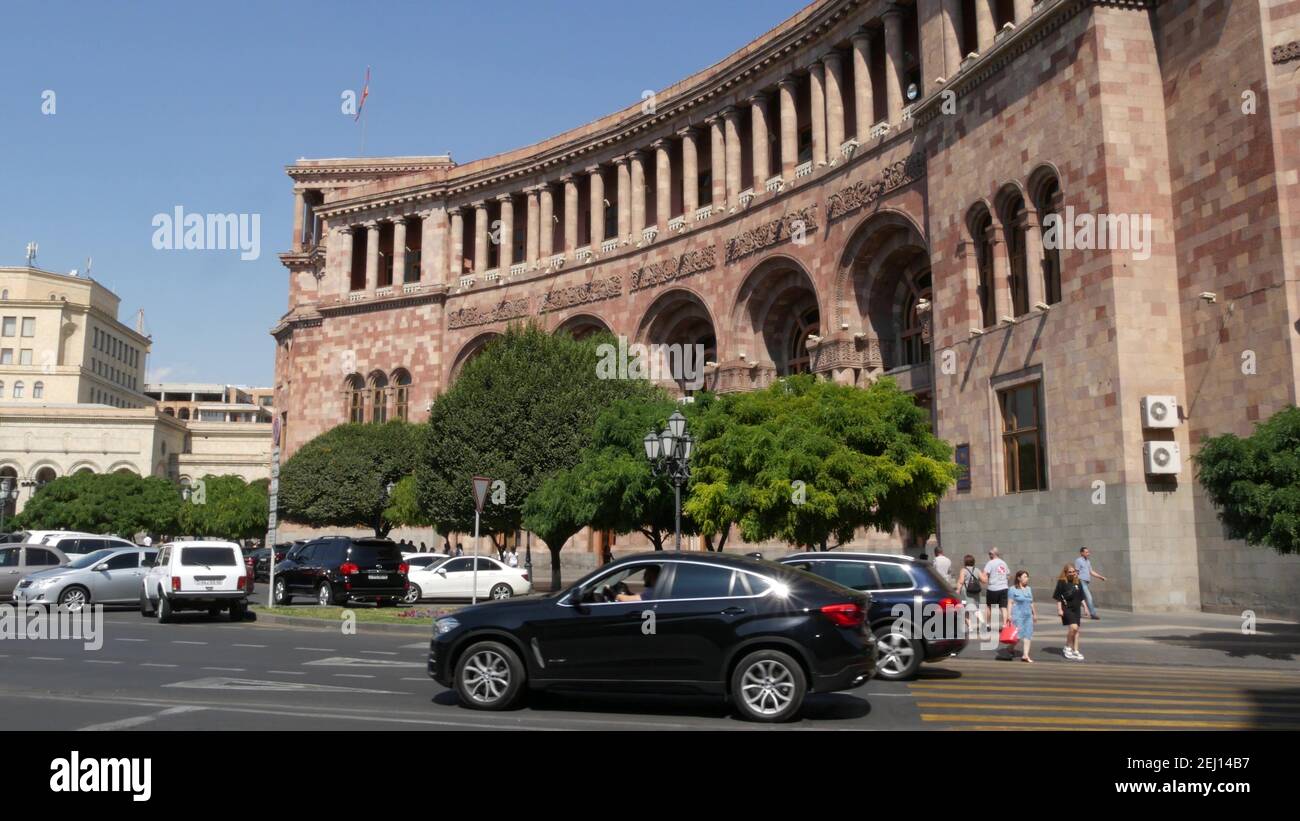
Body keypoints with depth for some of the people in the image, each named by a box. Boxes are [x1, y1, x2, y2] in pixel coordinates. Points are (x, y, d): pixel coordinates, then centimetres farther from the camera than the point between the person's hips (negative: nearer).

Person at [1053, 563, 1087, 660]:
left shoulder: (1078, 583, 11)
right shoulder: (1061, 582, -6)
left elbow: (1081, 598, 19)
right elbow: (1058, 597, -6)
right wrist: (1059, 609, -10)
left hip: (1076, 609, 6)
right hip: (1066, 609, -6)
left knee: (1076, 630, 6)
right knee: (1073, 627, -18)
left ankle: (1075, 651, 14)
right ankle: (1067, 648, -1)